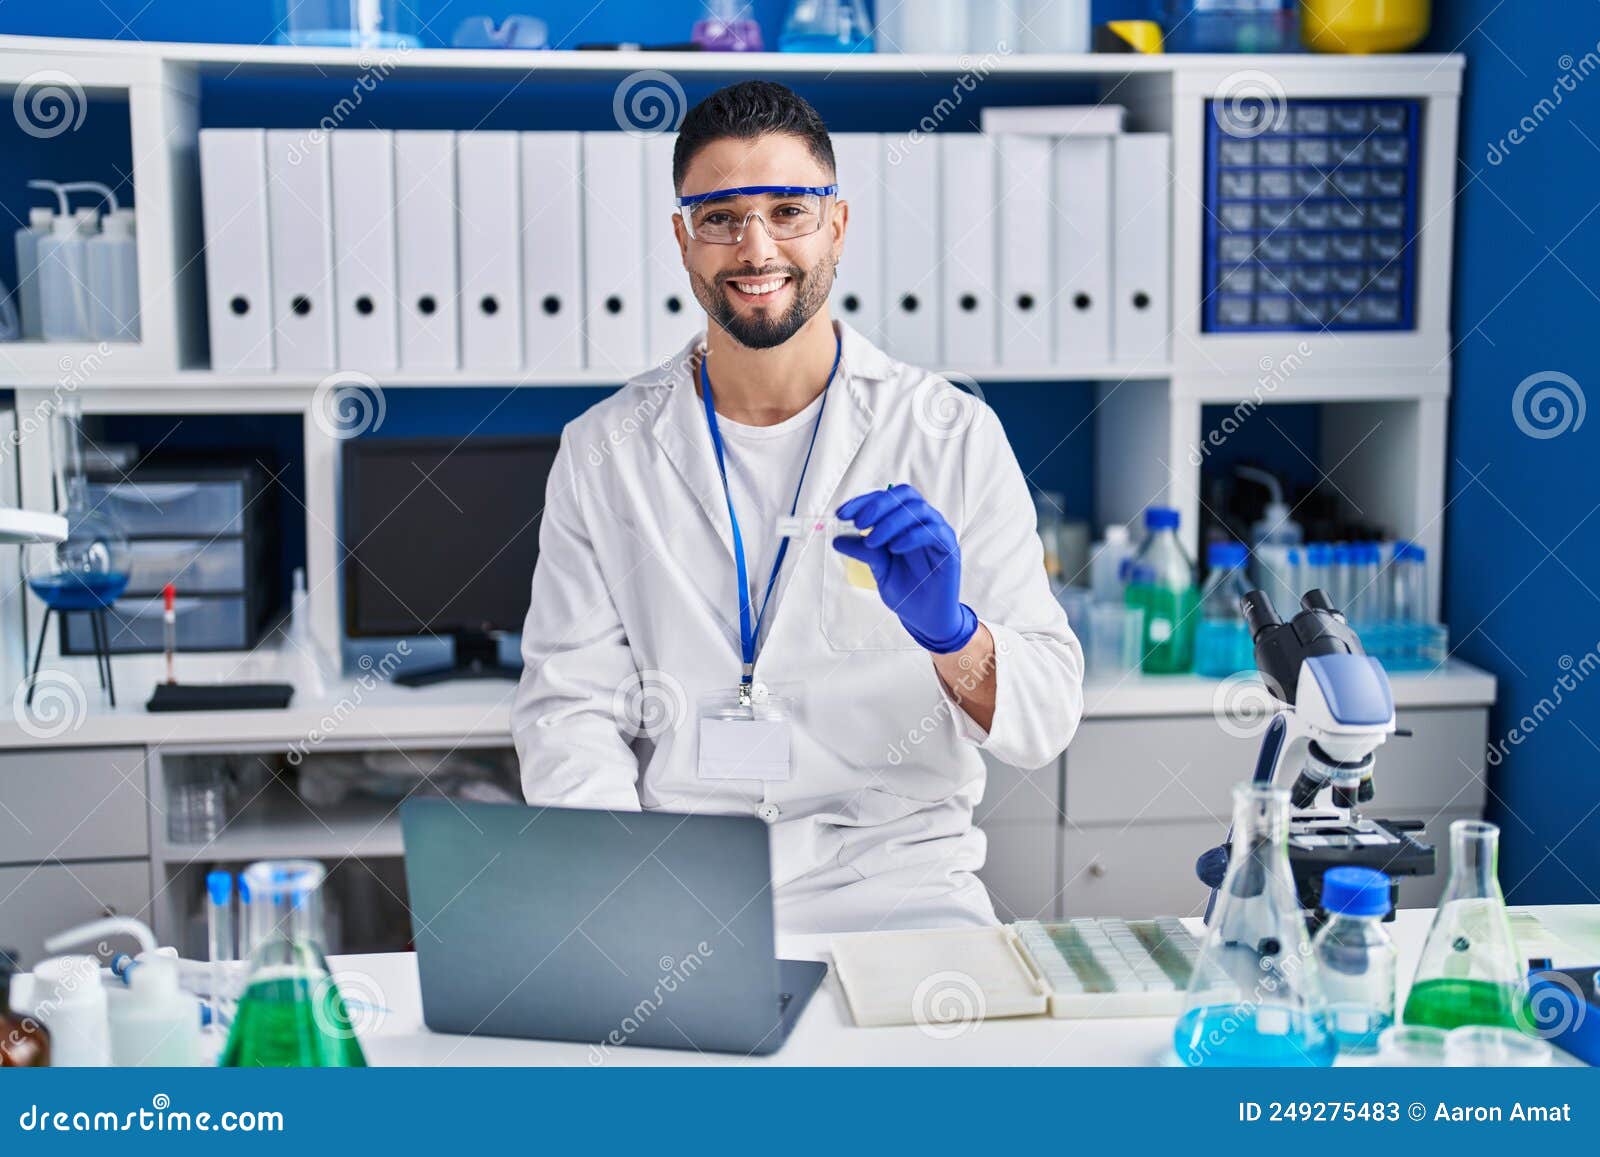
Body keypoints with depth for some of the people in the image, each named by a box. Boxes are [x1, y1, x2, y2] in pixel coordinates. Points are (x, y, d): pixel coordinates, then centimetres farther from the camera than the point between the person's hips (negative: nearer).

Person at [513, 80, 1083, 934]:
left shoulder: (953, 437, 1)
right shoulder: (604, 452, 6)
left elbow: (1046, 720, -2)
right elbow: (569, 707, 2)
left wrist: (949, 632, -23)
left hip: (888, 875, -1)